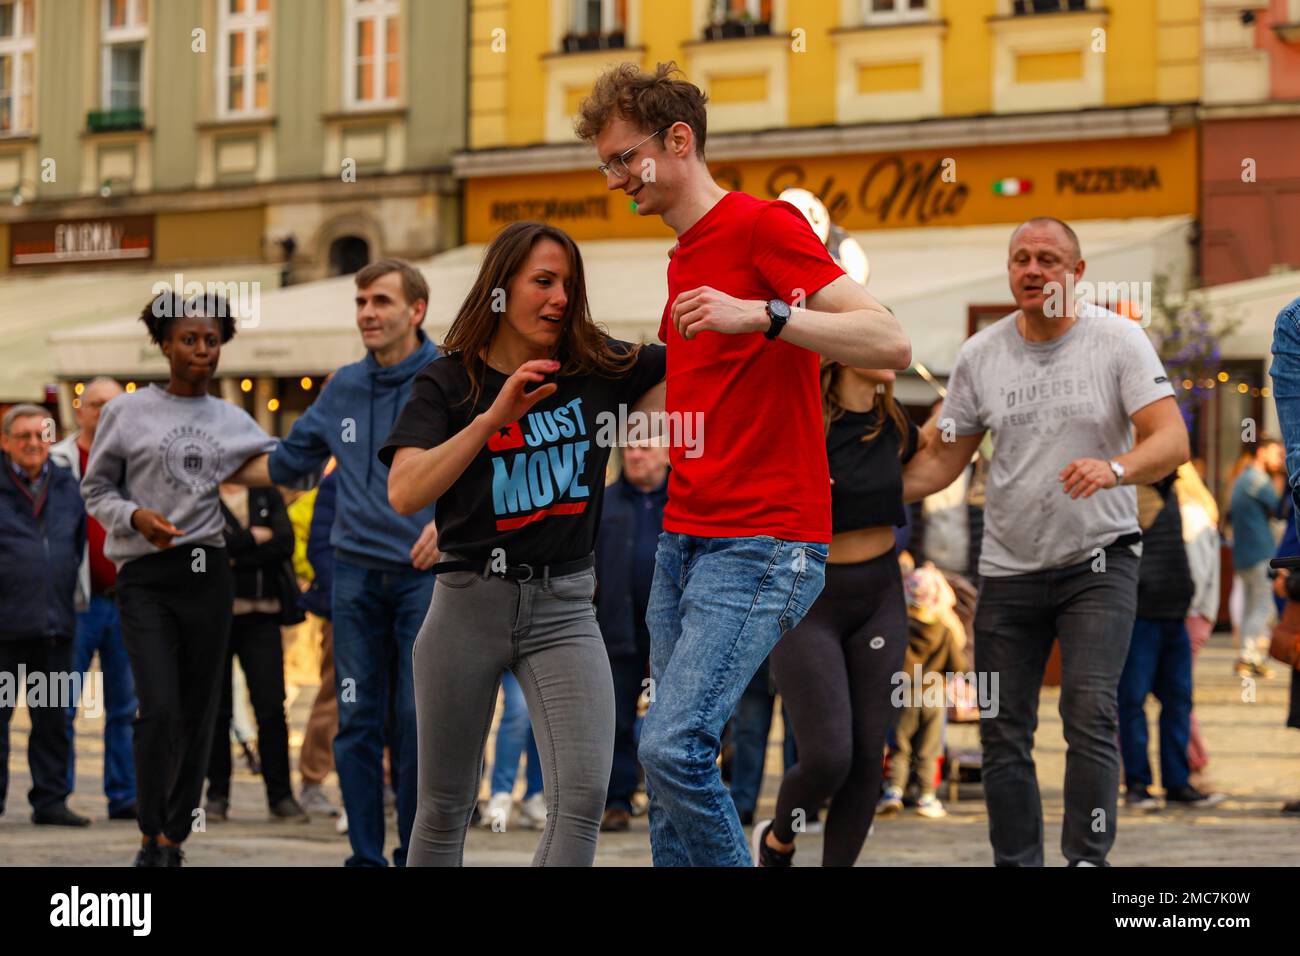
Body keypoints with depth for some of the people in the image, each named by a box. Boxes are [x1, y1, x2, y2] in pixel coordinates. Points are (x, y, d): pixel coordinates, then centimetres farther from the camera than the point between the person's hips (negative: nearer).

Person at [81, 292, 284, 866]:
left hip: (208, 574, 3)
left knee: (198, 713, 4)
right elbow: (95, 490, 6)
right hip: (145, 576, -3)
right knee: (159, 710, -14)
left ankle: (174, 839, 16)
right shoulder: (126, 412, 1)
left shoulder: (234, 423, 10)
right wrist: (135, 517, -13)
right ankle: (151, 836, 3)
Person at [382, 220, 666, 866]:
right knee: (445, 809, 9)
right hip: (471, 600, -1)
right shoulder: (447, 383, -2)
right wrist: (496, 416, -22)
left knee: (583, 795, -16)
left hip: (564, 606, 1)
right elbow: (404, 493, -15)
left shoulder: (598, 368, 4)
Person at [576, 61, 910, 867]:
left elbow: (891, 345, -18)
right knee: (668, 759, 4)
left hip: (763, 547, -9)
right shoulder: (682, 257, 19)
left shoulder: (765, 225, -8)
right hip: (684, 538, 9)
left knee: (672, 747, -19)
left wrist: (759, 314, -28)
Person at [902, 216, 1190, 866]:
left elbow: (1172, 441, -14)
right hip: (1008, 569, 4)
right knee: (1004, 732, 6)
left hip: (1098, 560, -3)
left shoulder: (1118, 340, -6)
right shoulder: (979, 354, 4)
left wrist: (1115, 468, -35)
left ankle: (1087, 859, -14)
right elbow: (942, 458, 10)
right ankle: (1016, 866, 17)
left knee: (1090, 712, -18)